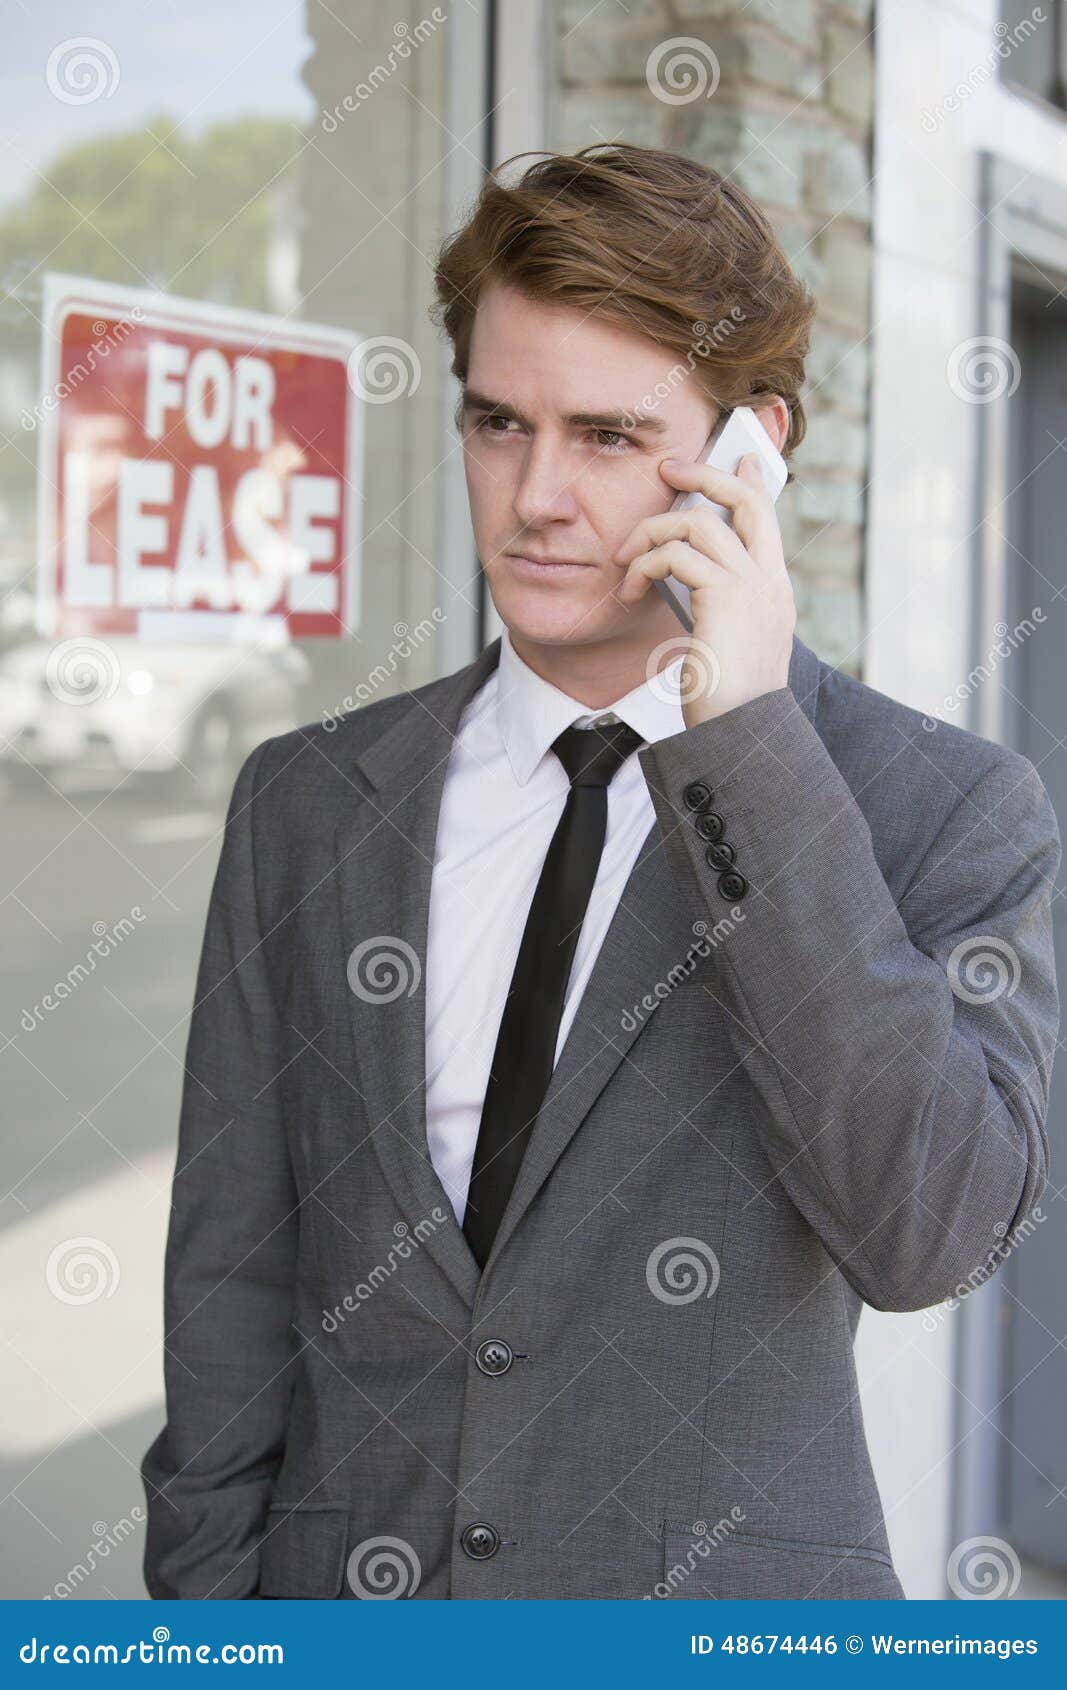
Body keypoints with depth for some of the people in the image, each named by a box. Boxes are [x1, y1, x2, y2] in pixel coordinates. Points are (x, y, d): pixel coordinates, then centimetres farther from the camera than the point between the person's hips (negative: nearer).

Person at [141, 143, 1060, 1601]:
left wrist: (748, 739, -21)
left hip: (723, 1614, -2)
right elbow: (232, 1282, 3)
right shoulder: (308, 801, 2)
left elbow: (927, 1235, -22)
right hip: (342, 1595, 2)